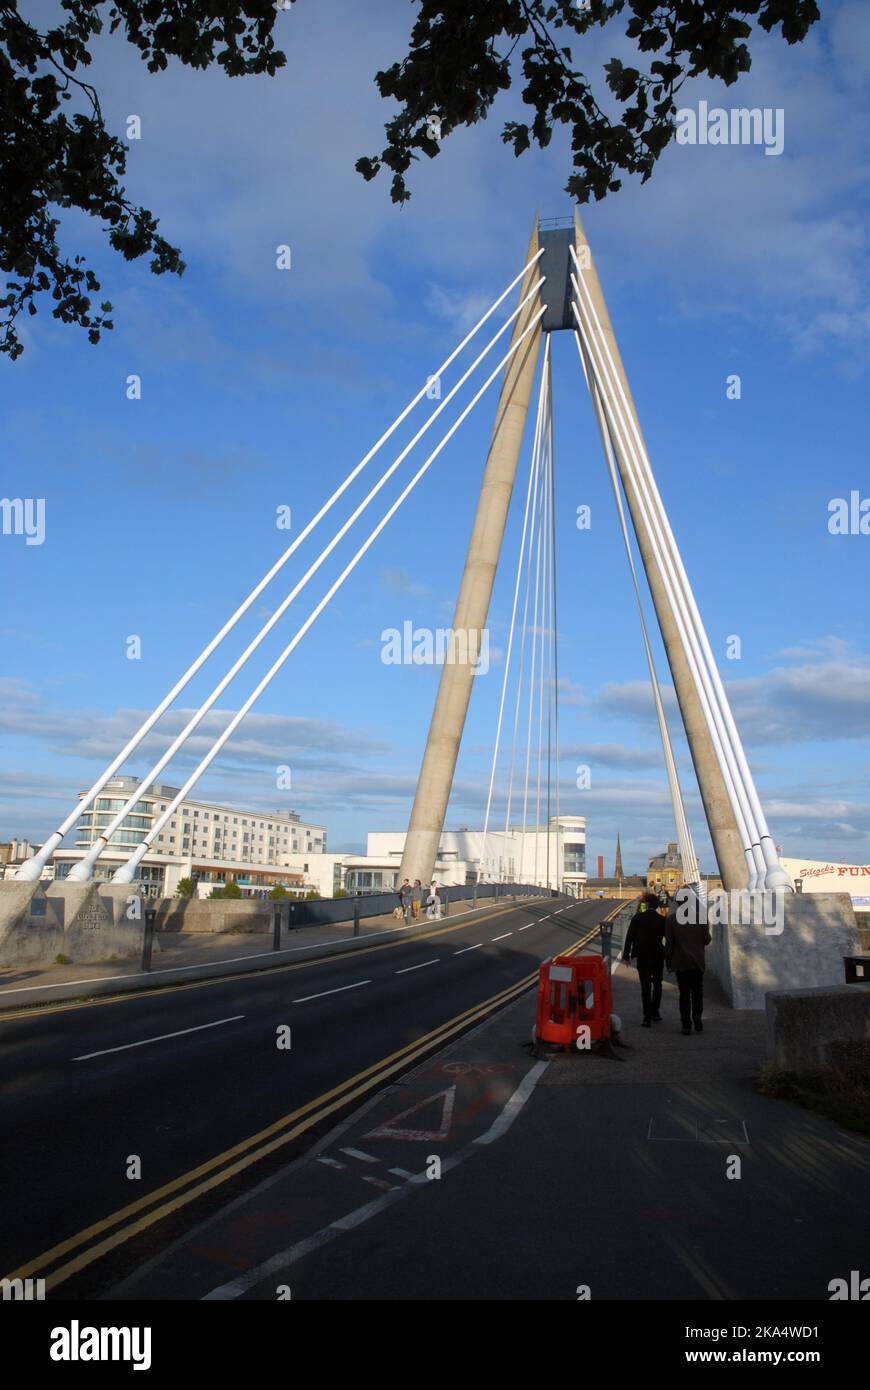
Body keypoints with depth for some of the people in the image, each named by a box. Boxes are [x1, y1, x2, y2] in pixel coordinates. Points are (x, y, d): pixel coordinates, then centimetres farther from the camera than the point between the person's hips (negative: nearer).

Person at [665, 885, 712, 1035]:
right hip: (697, 961, 1)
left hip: (680, 962, -1)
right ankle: (697, 1016, -5)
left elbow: (669, 943, -6)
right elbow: (707, 940, -1)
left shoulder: (671, 919, -8)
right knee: (697, 991, 14)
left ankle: (686, 1024, 4)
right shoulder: (701, 916, -6)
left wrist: (668, 962, 4)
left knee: (684, 994, 5)